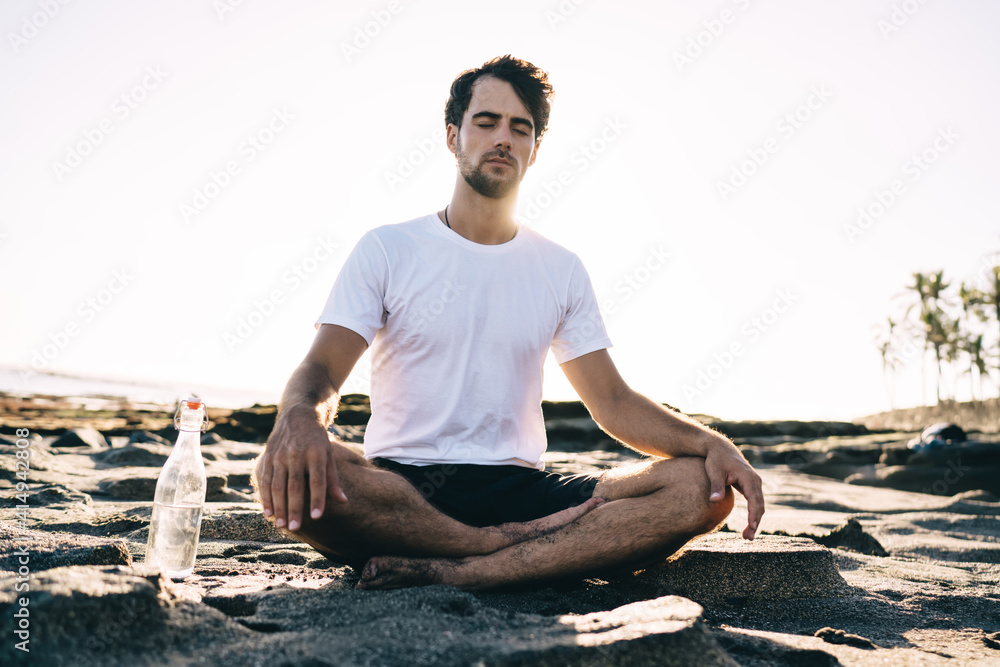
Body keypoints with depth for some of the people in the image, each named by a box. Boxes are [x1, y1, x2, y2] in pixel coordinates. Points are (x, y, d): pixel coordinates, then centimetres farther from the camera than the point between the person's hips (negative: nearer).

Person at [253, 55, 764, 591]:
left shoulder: (561, 270, 14)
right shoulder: (387, 250, 6)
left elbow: (613, 402, 11)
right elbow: (322, 370, -4)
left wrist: (712, 443, -8)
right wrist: (299, 418, -30)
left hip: (520, 488, 3)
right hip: (401, 490, -2)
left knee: (702, 487, -20)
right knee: (287, 476, -35)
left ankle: (453, 572, -31)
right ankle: (543, 552, -24)